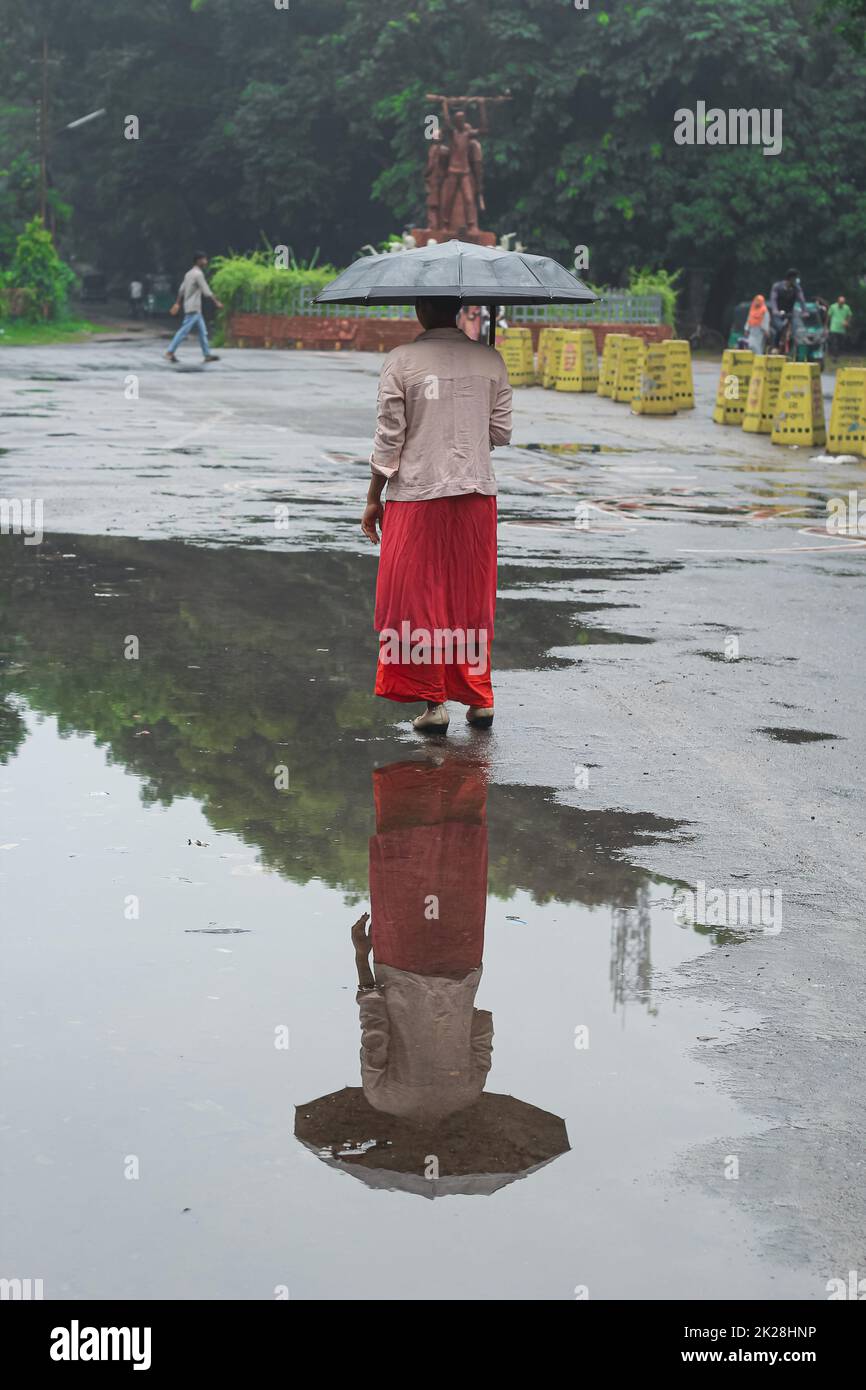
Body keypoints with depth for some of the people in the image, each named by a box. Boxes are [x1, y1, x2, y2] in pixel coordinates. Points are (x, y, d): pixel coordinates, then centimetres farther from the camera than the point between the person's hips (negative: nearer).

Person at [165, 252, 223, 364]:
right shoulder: (198, 274, -14)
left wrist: (177, 304, 19)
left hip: (195, 308, 10)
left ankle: (207, 354, 9)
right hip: (193, 308, -10)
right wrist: (217, 302, -12)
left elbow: (181, 290, 16)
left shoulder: (189, 273, 14)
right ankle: (170, 351, -6)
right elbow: (206, 291, -16)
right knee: (184, 330, -8)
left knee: (202, 331, 9)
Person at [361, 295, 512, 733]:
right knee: (473, 602, 13)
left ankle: (433, 700, 3)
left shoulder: (401, 361, -7)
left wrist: (373, 500, 2)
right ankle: (479, 700, 16)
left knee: (417, 599, 6)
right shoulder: (490, 360, 1)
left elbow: (389, 439, -7)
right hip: (476, 492, 3)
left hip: (417, 496, -3)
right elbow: (501, 432, 3)